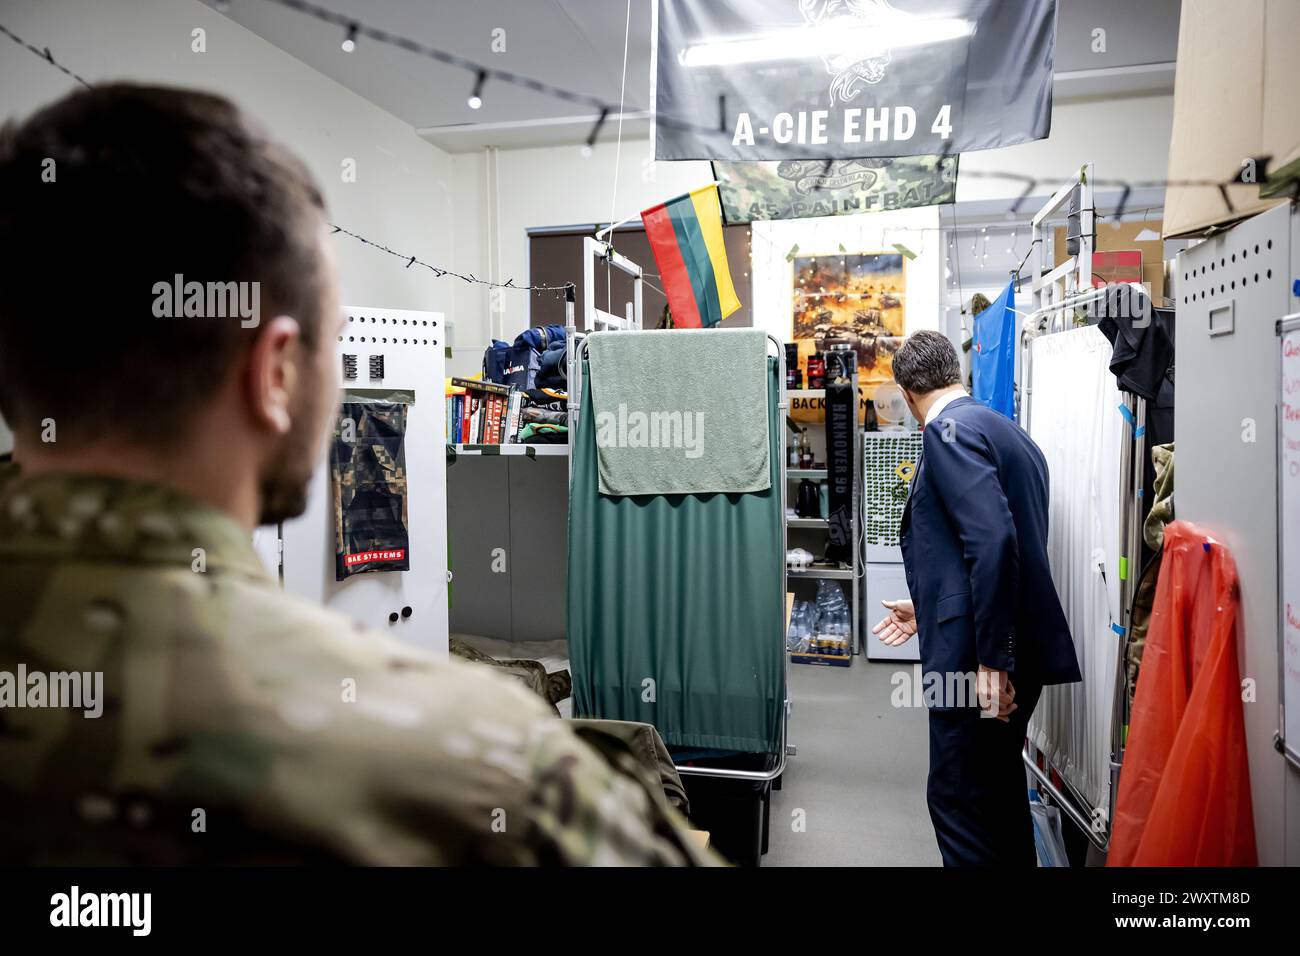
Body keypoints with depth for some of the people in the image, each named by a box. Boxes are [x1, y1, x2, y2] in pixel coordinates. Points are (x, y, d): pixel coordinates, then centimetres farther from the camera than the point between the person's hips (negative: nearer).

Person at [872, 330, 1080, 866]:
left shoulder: (950, 429, -12)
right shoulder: (1006, 431, 18)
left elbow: (992, 540, -24)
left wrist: (991, 660, -23)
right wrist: (929, 611, 28)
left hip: (980, 659, -10)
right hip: (1014, 650, 10)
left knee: (959, 800, 0)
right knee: (998, 792, 21)